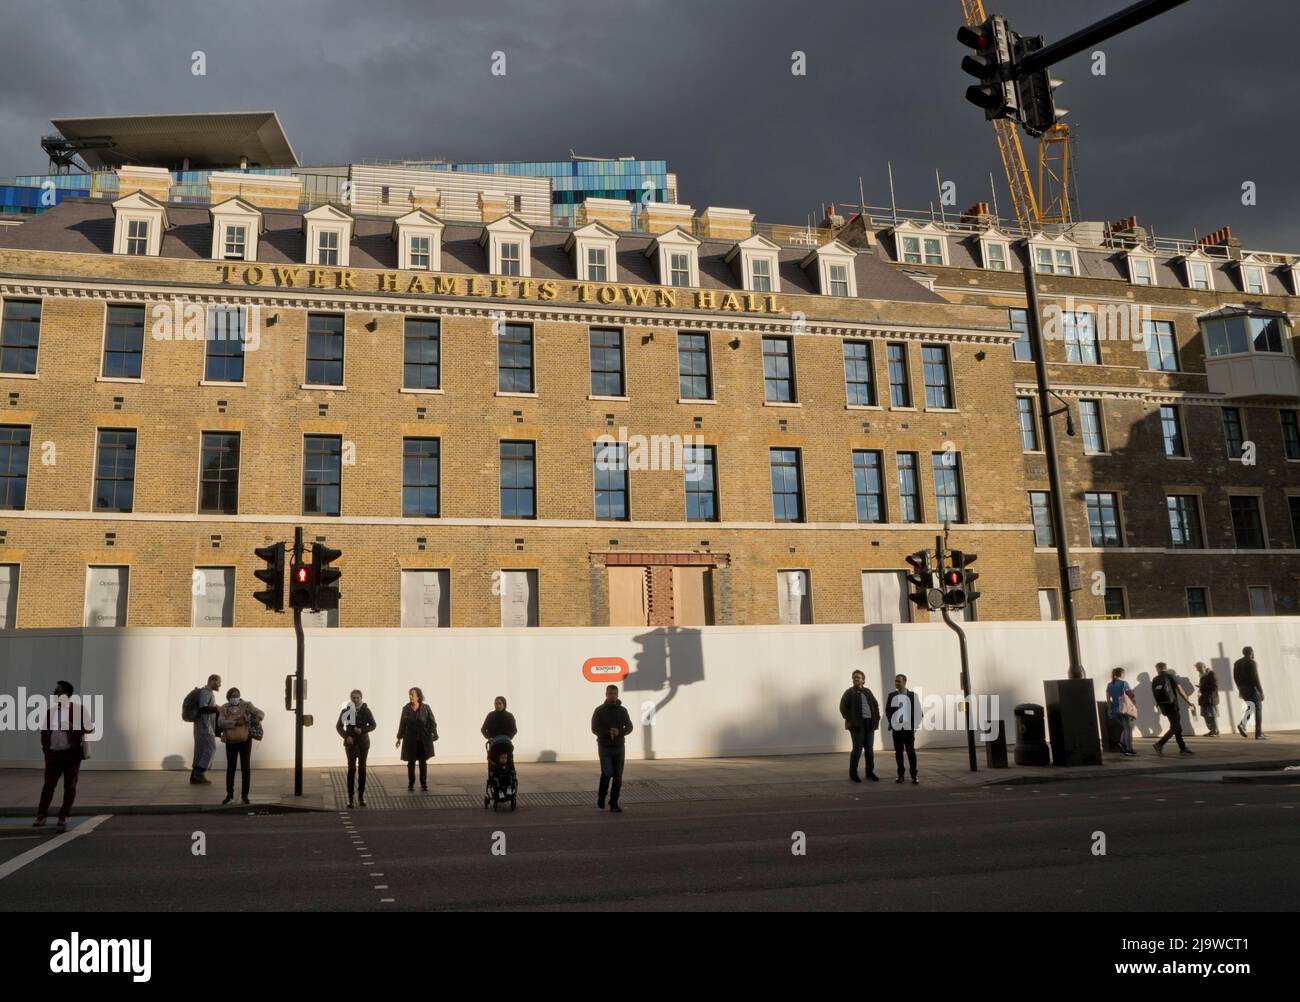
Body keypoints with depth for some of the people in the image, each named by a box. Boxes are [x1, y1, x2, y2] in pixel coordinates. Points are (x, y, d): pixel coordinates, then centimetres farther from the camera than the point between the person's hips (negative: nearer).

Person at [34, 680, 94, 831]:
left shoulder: (78, 708, -1)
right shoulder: (51, 711, 11)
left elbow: (89, 727, -1)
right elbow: (45, 732, 15)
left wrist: (72, 727, -17)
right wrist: (45, 749, 3)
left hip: (73, 753, -3)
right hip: (54, 754, 3)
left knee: (70, 786, 1)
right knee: (48, 784, 4)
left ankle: (63, 818, 11)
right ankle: (41, 816, 13)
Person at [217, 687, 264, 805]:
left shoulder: (246, 705, -6)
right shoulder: (225, 708, -1)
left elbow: (261, 713, -14)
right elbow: (220, 723, -14)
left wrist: (258, 718, -38)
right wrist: (236, 723, -26)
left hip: (245, 741, -2)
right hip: (231, 742, 2)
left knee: (245, 767, -2)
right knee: (230, 768, 7)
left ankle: (244, 795, 6)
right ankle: (230, 795, 19)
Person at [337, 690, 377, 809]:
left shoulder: (366, 710, -4)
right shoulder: (346, 710, -4)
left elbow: (373, 725, 0)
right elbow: (339, 726, 1)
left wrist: (362, 730, -17)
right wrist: (346, 736, -14)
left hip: (363, 742, 1)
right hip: (350, 742, -1)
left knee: (362, 768, 5)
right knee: (351, 768, -8)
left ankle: (361, 795, 12)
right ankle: (350, 796, -4)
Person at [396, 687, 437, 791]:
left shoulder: (425, 708, -4)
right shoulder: (406, 709, 2)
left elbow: (432, 722, -1)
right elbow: (402, 724, 8)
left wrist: (433, 734, -10)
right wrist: (399, 737, 9)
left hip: (423, 740, -1)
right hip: (410, 740, 1)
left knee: (423, 762, 4)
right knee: (411, 762, 6)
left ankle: (424, 784, 13)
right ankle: (411, 783, 19)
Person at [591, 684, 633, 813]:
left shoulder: (622, 710, 4)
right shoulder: (599, 710, -4)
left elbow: (629, 727, 0)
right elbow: (594, 729, -9)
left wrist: (619, 732, -21)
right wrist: (608, 732, -25)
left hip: (619, 748, 3)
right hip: (605, 748, -3)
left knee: (617, 777, -1)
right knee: (607, 774, -13)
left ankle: (614, 805, 7)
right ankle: (601, 796, 14)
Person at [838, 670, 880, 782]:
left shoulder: (868, 691, 15)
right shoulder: (849, 692, 0)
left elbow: (875, 704, 20)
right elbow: (843, 707, -4)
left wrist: (877, 718, 8)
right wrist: (849, 719, -12)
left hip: (869, 723, 5)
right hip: (857, 724, -5)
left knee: (869, 749, 8)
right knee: (857, 749, -5)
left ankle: (870, 772, 18)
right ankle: (853, 773, 4)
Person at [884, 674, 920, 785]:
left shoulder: (913, 695, 1)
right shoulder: (891, 696, 6)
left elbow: (918, 712, 1)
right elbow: (887, 711, 8)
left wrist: (915, 726, -5)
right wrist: (890, 726, 0)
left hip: (909, 728, -2)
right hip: (896, 729, 2)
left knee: (911, 752, 0)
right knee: (898, 752, 4)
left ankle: (914, 776, 5)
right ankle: (900, 775, 11)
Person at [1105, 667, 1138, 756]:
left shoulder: (1109, 685, 8)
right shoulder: (1124, 683, -8)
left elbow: (1108, 698, 7)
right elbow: (1131, 694, -7)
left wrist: (1110, 709, 11)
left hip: (1115, 710, 6)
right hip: (1125, 708, -6)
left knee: (1126, 728, 19)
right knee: (1128, 729, 1)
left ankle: (1122, 743, 4)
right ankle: (1129, 749, -2)